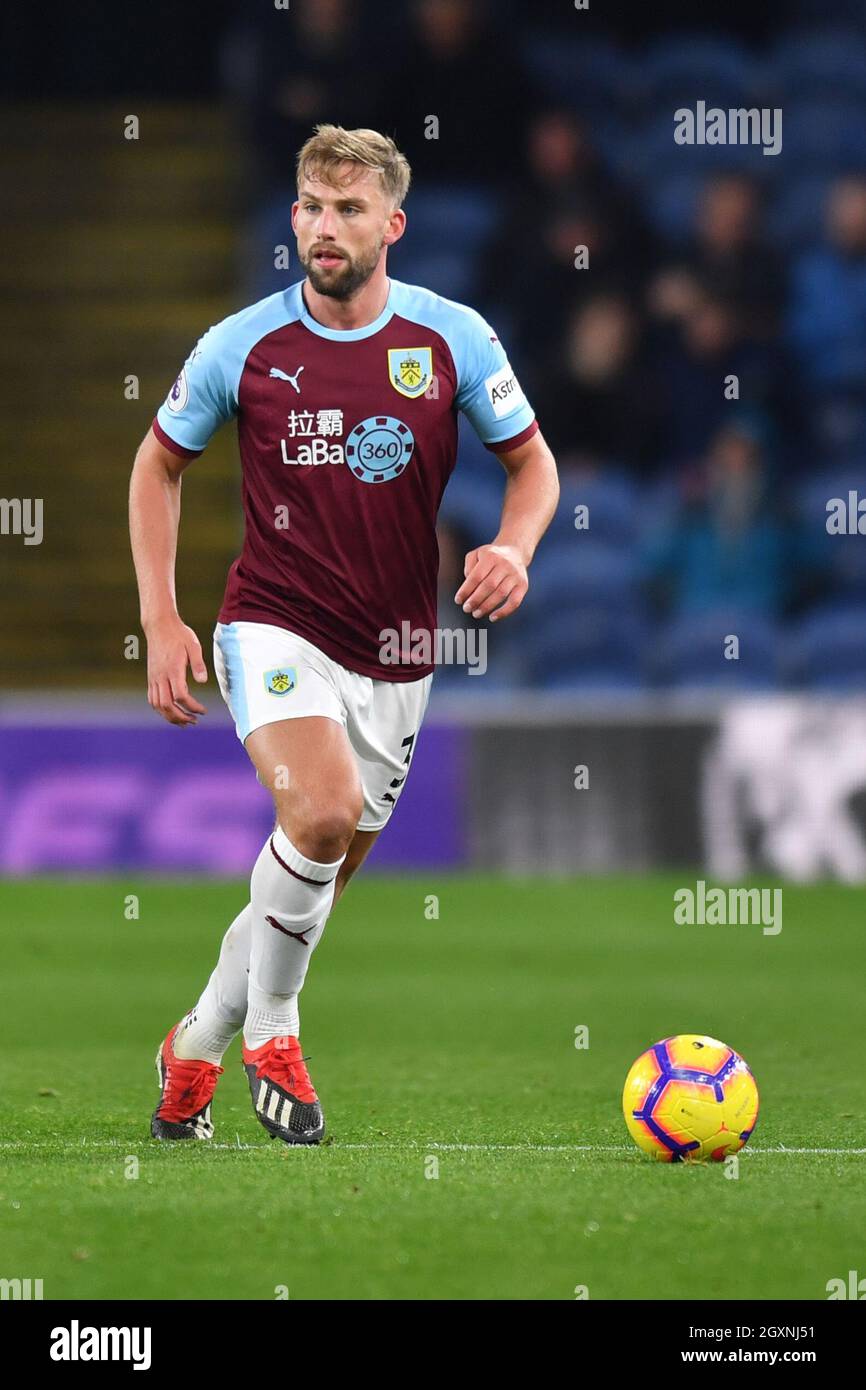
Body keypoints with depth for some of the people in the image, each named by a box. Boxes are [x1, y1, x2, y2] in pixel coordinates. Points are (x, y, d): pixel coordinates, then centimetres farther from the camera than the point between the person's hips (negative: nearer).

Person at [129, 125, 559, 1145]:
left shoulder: (453, 339, -4)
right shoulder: (242, 347, -6)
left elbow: (530, 459, 7)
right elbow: (159, 463, 8)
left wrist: (513, 547, -15)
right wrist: (160, 620, 0)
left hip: (394, 654, 3)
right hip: (273, 627, -3)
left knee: (318, 879, 10)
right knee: (324, 810, -28)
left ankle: (196, 1048, 33)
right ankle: (271, 1025, -6)